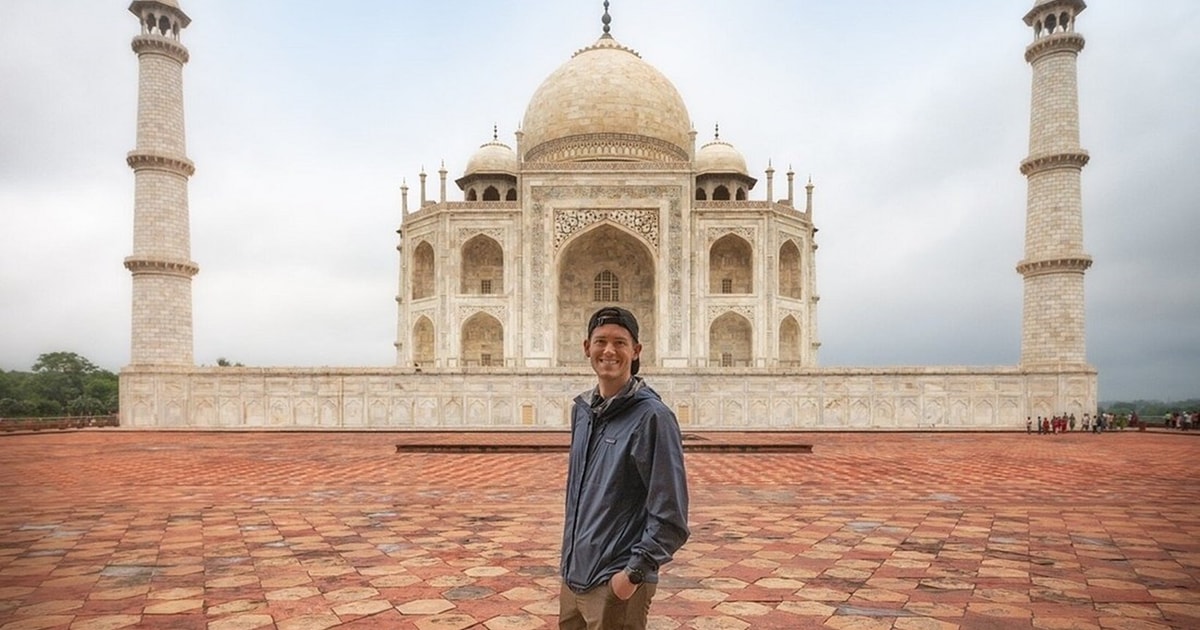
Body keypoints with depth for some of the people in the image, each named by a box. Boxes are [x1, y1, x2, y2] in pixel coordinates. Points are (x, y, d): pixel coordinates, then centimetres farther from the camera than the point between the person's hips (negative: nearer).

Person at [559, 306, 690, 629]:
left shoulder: (651, 416, -15)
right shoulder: (582, 409, 6)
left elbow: (670, 515, -15)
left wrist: (635, 572, -17)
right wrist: (569, 559, 15)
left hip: (616, 584, -6)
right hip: (574, 575, 7)